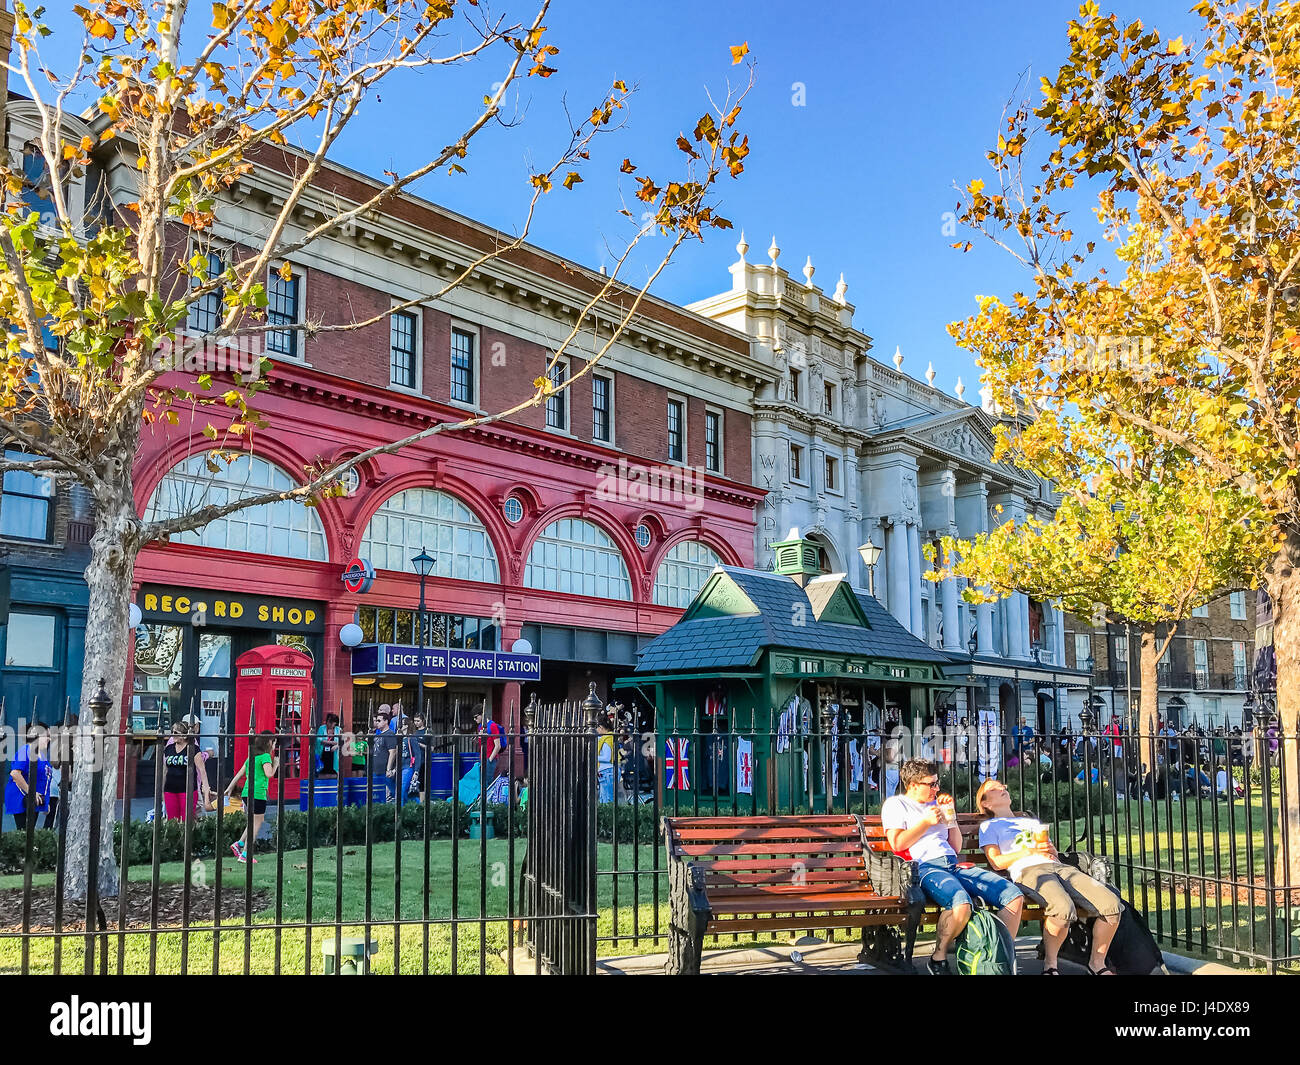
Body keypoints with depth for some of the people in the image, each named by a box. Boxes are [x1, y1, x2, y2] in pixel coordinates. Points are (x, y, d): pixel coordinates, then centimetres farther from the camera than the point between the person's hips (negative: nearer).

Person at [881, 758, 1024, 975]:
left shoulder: (935, 805, 30)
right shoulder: (895, 804, 11)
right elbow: (897, 844, -4)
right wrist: (926, 822, -1)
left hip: (954, 865, 7)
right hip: (925, 868, -7)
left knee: (1014, 896, -12)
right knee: (962, 903, -40)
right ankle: (938, 959, -17)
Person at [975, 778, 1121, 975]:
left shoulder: (1034, 821, 38)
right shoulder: (989, 826, 21)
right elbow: (996, 862, 6)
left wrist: (1052, 851, 6)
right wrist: (1029, 850, -3)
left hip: (1059, 867, 6)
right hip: (1028, 870, -6)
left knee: (1112, 905, -21)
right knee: (1064, 909, -39)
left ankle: (1097, 963, -1)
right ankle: (1050, 964, -15)